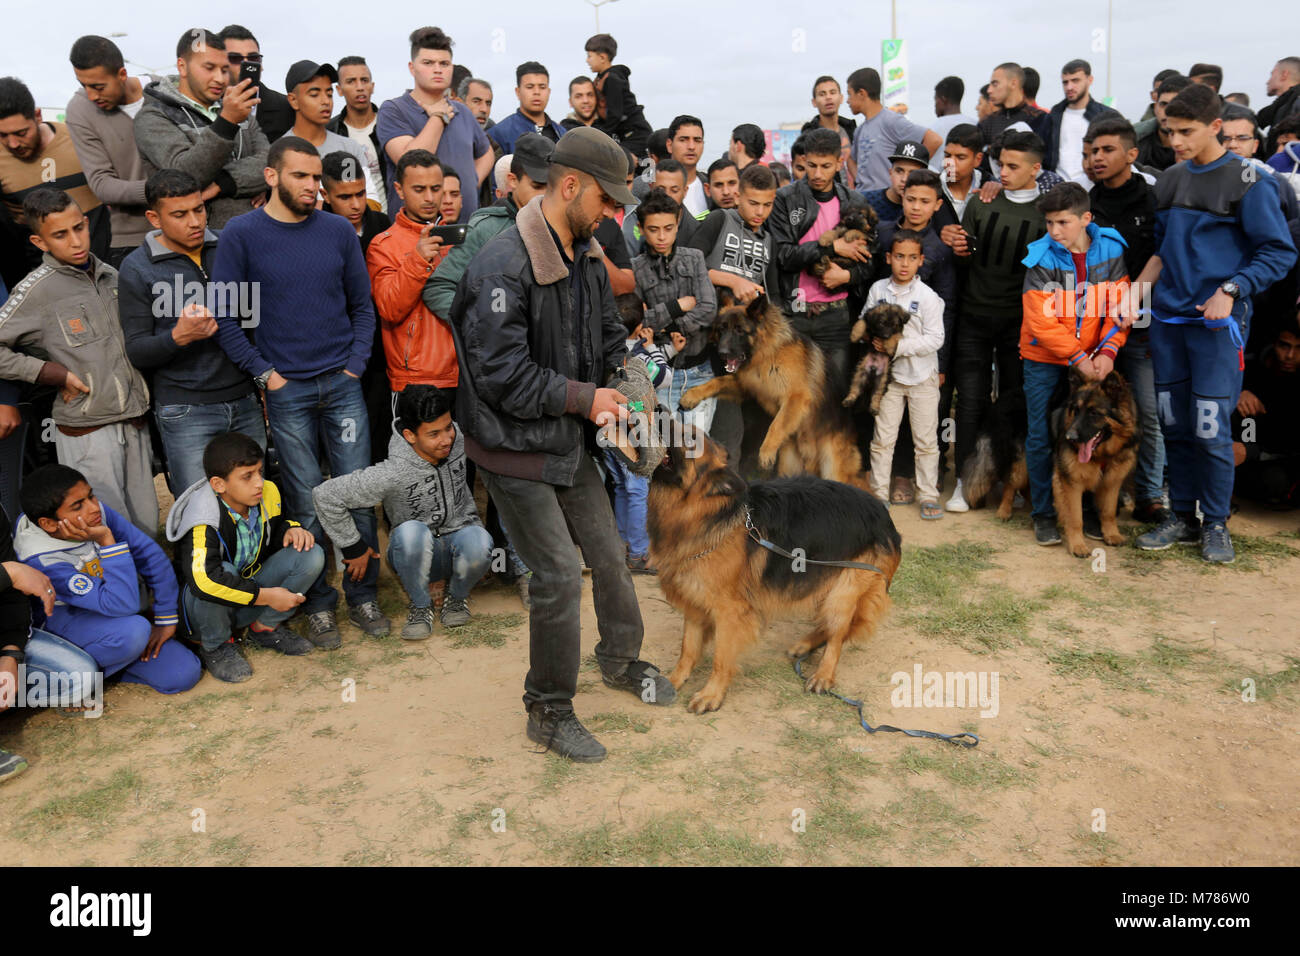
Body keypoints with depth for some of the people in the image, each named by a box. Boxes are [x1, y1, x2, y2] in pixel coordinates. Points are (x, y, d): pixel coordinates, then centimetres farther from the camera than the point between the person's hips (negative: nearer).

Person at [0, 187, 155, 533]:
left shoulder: (111, 276, 10)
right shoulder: (37, 289, -7)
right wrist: (56, 374, -11)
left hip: (134, 423, 5)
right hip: (87, 430, -5)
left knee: (146, 526, 11)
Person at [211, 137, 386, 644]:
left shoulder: (338, 231, 6)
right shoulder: (242, 235, -1)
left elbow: (363, 306, 11)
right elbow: (225, 317, -1)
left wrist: (355, 365, 1)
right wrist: (265, 373, -6)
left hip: (342, 385, 2)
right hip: (286, 391, -2)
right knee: (305, 503, 4)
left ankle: (363, 595, 20)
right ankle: (318, 603, 18)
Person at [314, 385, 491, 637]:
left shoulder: (462, 439, -12)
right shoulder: (392, 474, -23)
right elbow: (325, 495, -17)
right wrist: (353, 548, -8)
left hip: (461, 535, 2)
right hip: (416, 552, -2)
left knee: (478, 541, -34)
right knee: (411, 531, -37)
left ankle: (457, 597, 1)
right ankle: (420, 605, -8)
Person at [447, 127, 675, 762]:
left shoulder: (587, 257, 6)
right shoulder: (503, 266, -22)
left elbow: (607, 335, 18)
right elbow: (500, 374, -25)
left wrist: (622, 386, -1)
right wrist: (583, 397, -20)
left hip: (568, 440, 8)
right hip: (515, 447, -8)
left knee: (609, 553, 17)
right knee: (559, 574, -7)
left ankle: (621, 660, 42)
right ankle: (549, 711, 14)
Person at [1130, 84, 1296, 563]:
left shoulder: (1247, 181, -5)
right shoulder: (1169, 180, 12)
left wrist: (1230, 290, -18)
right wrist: (1138, 287, 4)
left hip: (1217, 320, -5)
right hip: (1167, 318, 5)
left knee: (1210, 428, -5)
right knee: (1174, 424, 9)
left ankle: (1216, 524, 11)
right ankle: (1182, 516, 22)